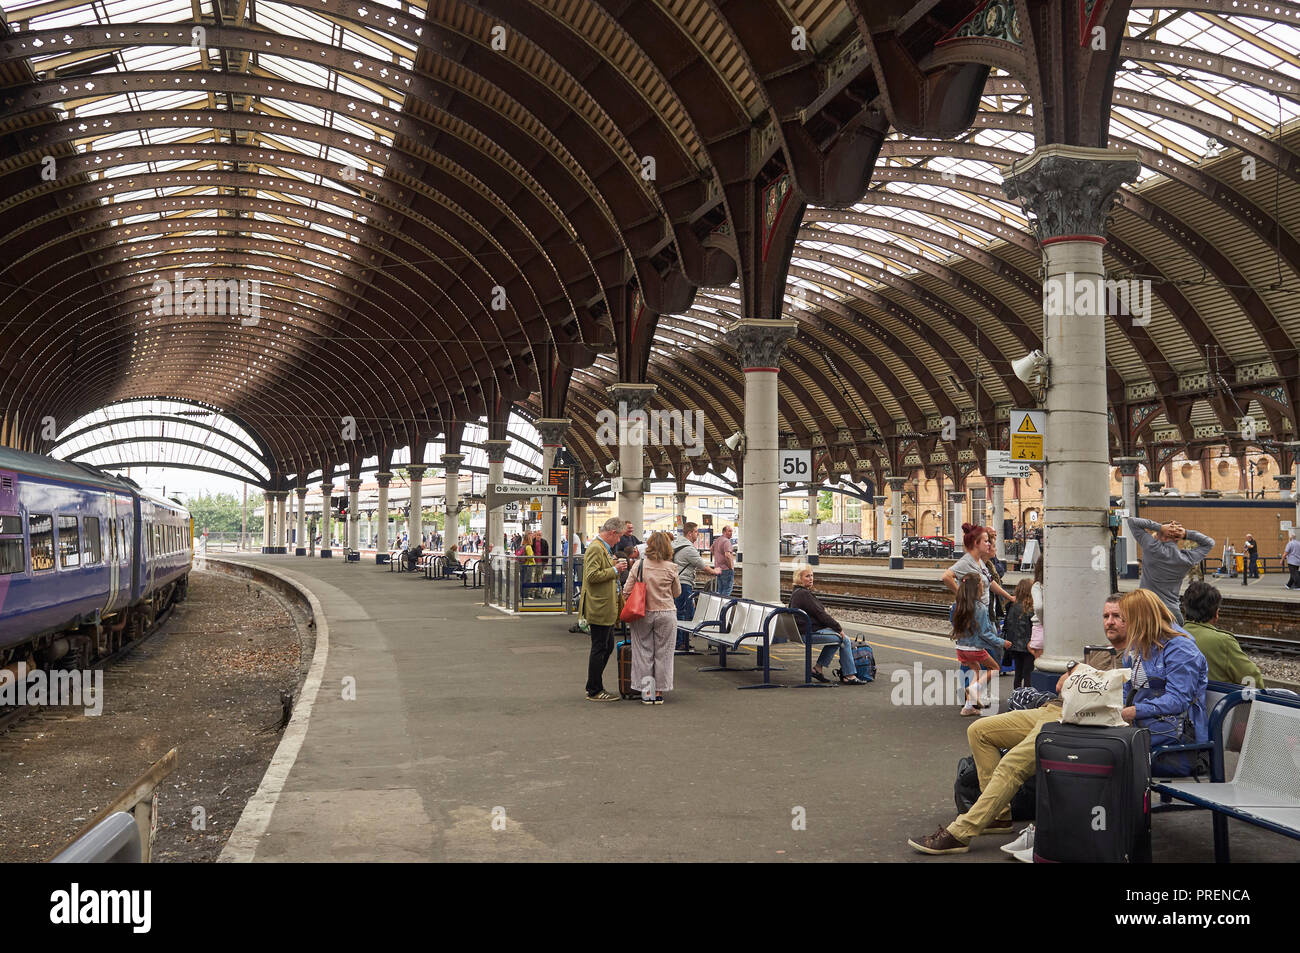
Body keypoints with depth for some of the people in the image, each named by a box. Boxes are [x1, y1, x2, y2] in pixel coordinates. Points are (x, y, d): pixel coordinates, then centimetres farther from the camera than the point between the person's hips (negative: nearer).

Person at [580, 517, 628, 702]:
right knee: (599, 648, -3)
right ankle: (595, 691, 5)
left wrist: (615, 565, 13)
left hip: (606, 608, 11)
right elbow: (592, 576, -24)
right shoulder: (596, 548, -16)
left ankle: (594, 686, 26)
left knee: (608, 647, 16)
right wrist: (614, 570, -16)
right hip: (599, 608, -11)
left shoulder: (603, 548, 17)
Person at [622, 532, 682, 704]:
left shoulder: (639, 565, -7)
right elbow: (677, 593, 5)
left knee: (644, 652, 9)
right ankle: (659, 692, 12)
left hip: (643, 615, 0)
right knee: (663, 653, 8)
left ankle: (646, 691, 11)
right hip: (666, 614, 0)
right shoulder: (671, 568, -7)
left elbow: (627, 591, -3)